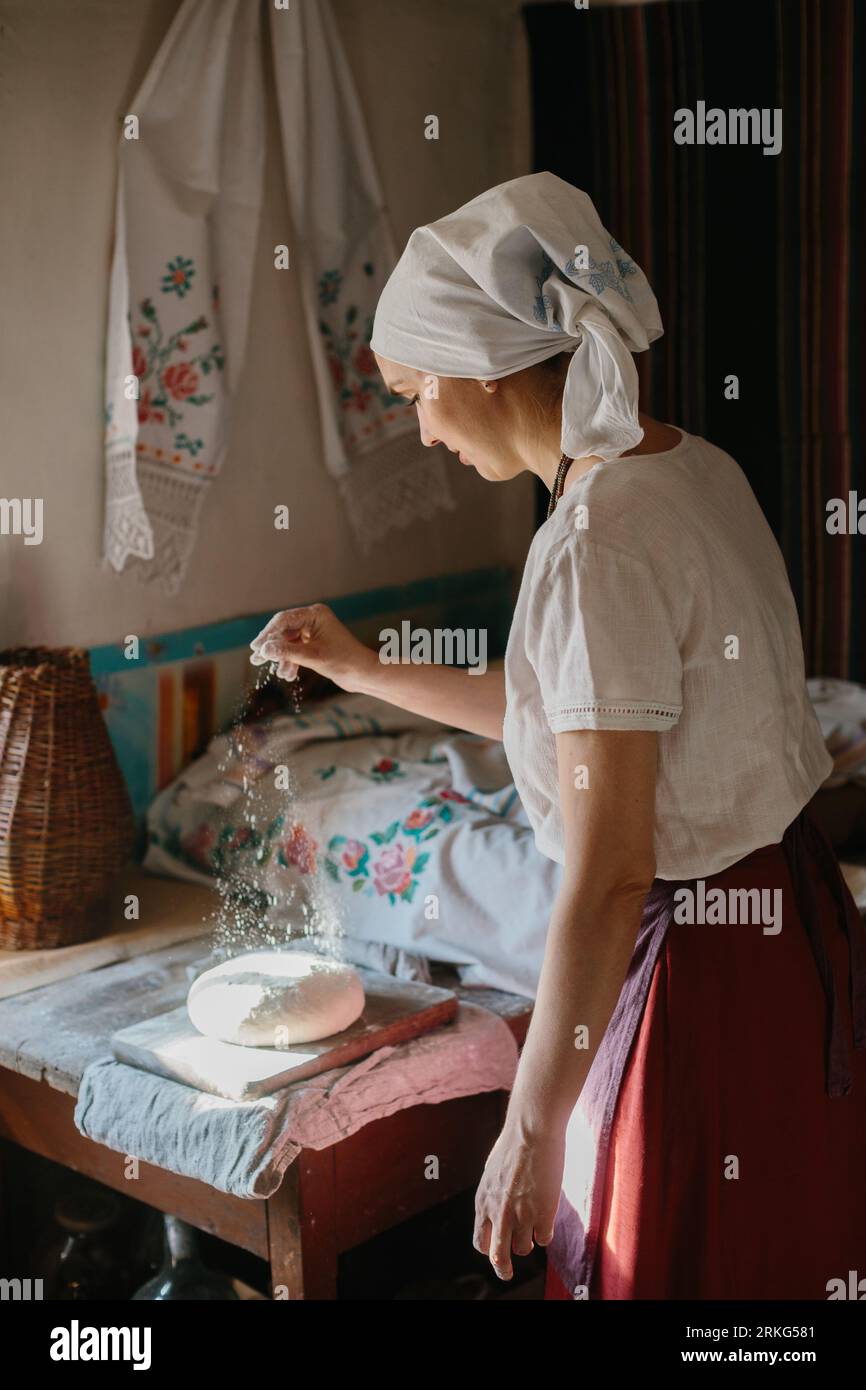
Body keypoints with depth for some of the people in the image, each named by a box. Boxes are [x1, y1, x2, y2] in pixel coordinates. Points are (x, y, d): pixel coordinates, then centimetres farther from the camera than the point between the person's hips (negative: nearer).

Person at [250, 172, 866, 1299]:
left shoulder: (597, 547, -25)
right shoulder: (690, 465, 4)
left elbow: (607, 881, -25)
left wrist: (531, 1132, -16)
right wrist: (361, 669, 19)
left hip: (701, 965, -9)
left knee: (664, 1262, 11)